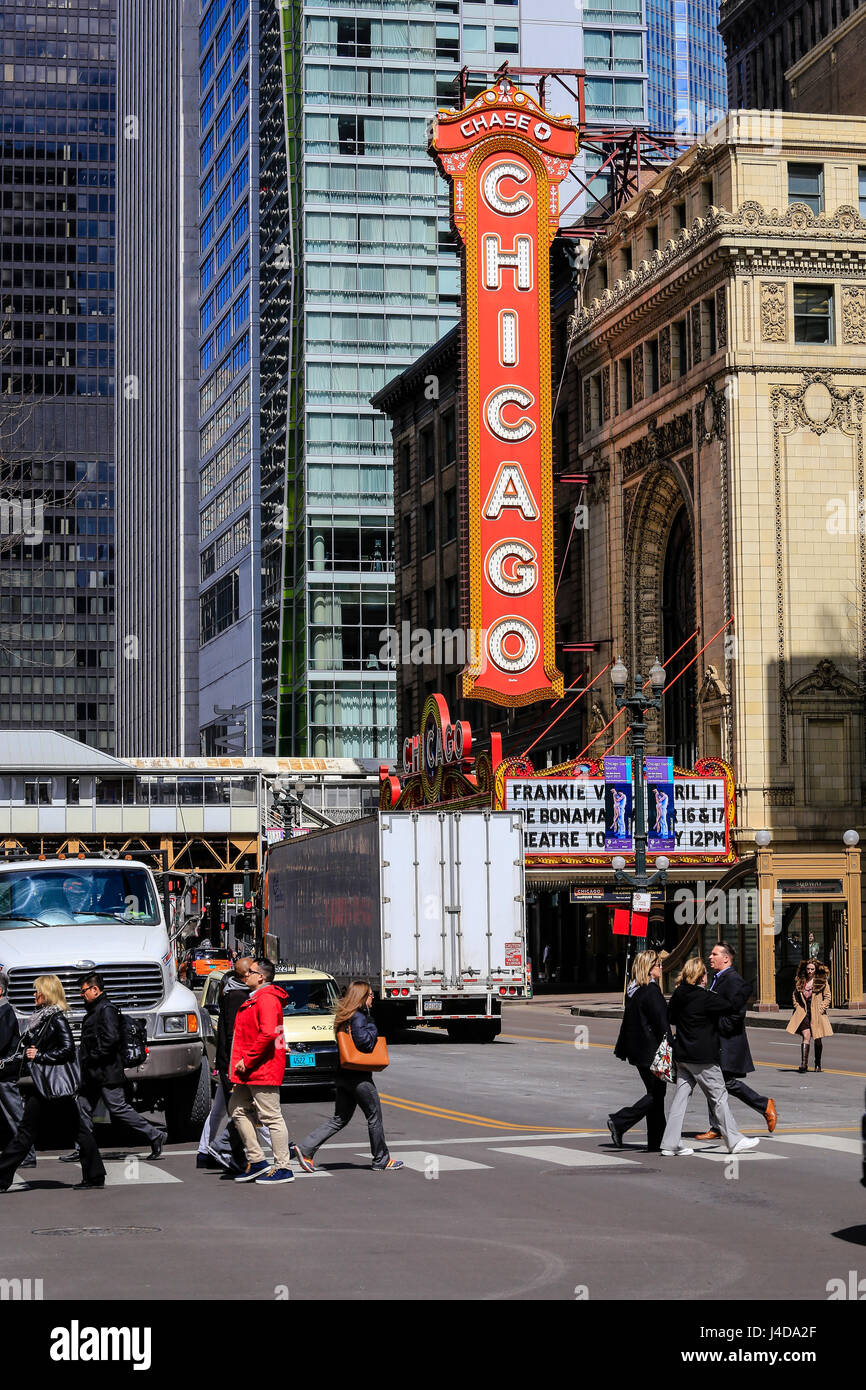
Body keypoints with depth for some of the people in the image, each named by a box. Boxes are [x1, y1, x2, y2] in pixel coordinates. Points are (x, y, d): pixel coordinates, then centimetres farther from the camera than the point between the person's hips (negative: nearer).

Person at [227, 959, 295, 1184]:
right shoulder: (255, 998, 19)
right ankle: (256, 1161, 18)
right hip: (251, 1071, 11)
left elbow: (268, 1033, -26)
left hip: (264, 1069, -11)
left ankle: (283, 1168, -2)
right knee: (238, 1109, 14)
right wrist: (241, 1062, 16)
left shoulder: (267, 999, -15)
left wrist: (247, 1060, -20)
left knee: (271, 1116, -7)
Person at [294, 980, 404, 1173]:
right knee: (374, 1116, 4)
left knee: (339, 1119, 11)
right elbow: (364, 1041, -26)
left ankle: (306, 1149, 3)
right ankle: (382, 1160, 13)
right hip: (359, 1076, -9)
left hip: (344, 1076, 9)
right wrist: (372, 1028, -8)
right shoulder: (358, 1017, -15)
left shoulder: (345, 1016, 14)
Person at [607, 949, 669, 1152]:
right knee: (656, 1094, -3)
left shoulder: (633, 991, 11)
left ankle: (654, 1143, 12)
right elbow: (661, 1023, -18)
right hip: (651, 1050, -9)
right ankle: (619, 1122, -10)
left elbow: (627, 1021, 17)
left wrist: (622, 1050, 22)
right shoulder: (651, 991, -16)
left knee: (655, 1094, 12)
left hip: (637, 1050, 9)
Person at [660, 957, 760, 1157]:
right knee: (719, 1096, 3)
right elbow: (732, 1006, -11)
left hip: (682, 1055, 7)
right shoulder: (705, 998, -16)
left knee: (681, 1096, 8)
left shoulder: (678, 995, 5)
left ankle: (670, 1143, 5)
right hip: (702, 1058, -7)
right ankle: (734, 1141, 9)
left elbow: (671, 1018, 18)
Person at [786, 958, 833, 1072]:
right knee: (806, 1036, -14)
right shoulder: (800, 981, 7)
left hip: (817, 1014, -1)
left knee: (818, 1039, 7)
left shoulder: (822, 981, -1)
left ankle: (818, 1064, 22)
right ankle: (804, 1063, -19)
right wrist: (798, 1007, 6)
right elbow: (795, 995, 19)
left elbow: (827, 997, 2)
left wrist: (821, 1009, -8)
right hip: (804, 1013, 1)